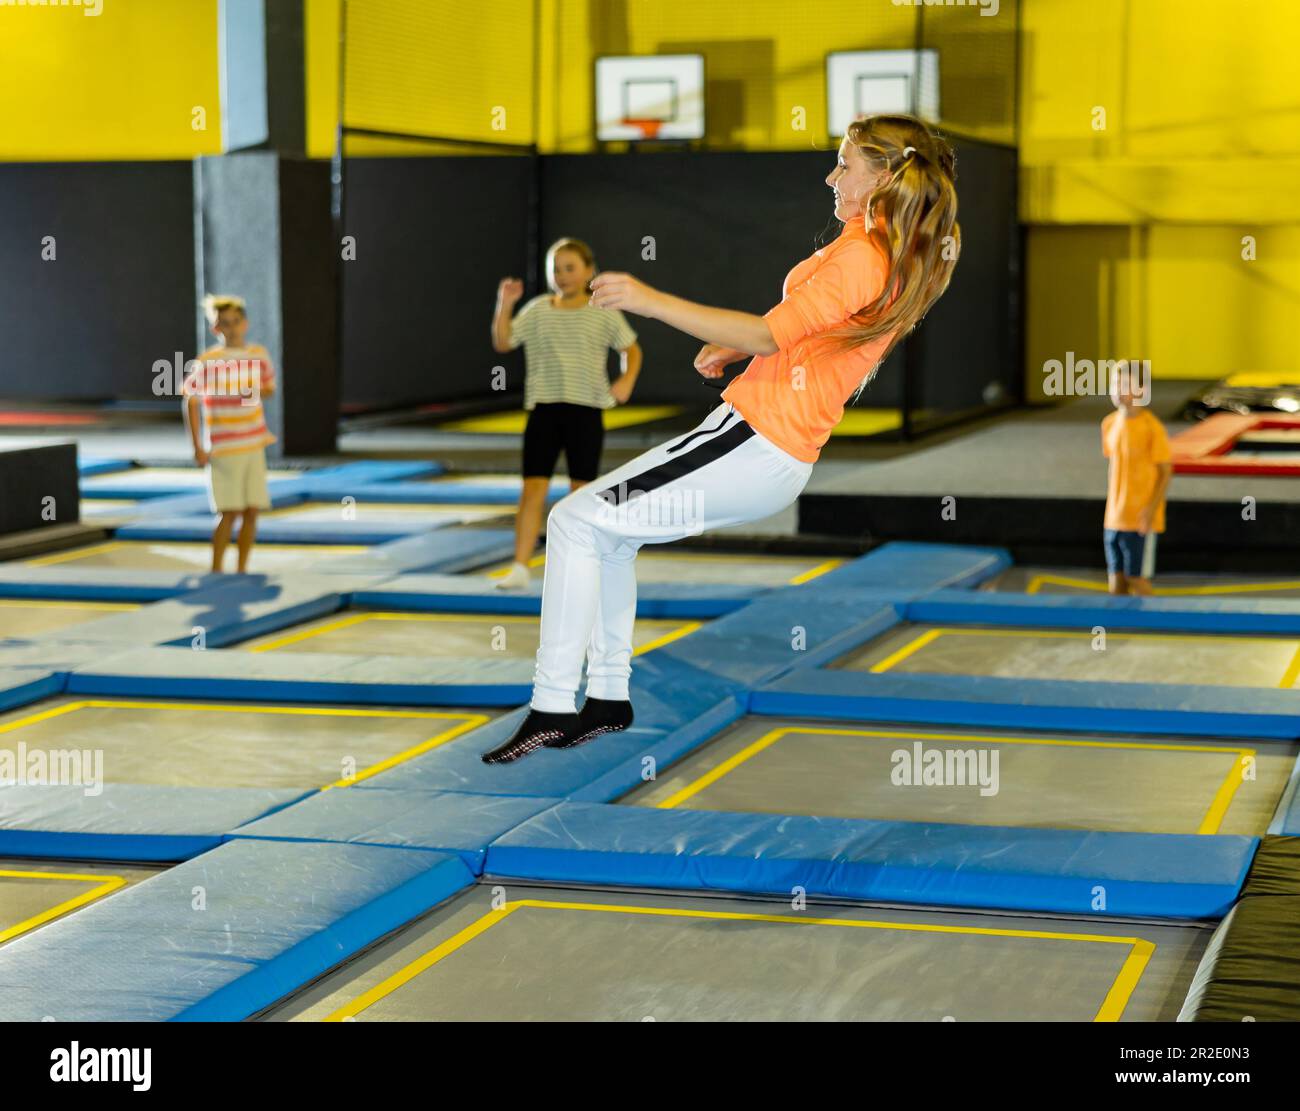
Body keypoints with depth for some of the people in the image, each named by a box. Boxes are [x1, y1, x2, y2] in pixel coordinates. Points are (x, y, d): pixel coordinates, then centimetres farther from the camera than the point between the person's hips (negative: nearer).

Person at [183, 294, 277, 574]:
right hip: (223, 449, -5)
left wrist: (257, 392, -4)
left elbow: (269, 387, 20)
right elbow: (190, 402, -7)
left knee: (252, 511, 4)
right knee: (230, 512, -7)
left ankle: (242, 570, 15)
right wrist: (197, 448, -9)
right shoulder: (207, 362, -11)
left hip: (254, 445, 5)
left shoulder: (258, 355, 3)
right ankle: (216, 571, 4)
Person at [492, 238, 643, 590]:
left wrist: (627, 380, -8)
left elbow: (631, 349, 10)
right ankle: (520, 568, -6)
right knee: (533, 489, -7)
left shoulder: (604, 313, 2)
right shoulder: (537, 310, 5)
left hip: (586, 409, 0)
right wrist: (504, 305, -15)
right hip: (544, 407, 1)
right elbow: (502, 342, -1)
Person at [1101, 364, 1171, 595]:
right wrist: (1111, 505, 15)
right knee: (1116, 578, 9)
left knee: (1138, 580, -2)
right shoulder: (1110, 423, 8)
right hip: (1113, 519, 6)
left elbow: (1166, 472, -9)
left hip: (1140, 519, -6)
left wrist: (1151, 508, -17)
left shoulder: (1151, 426, -11)